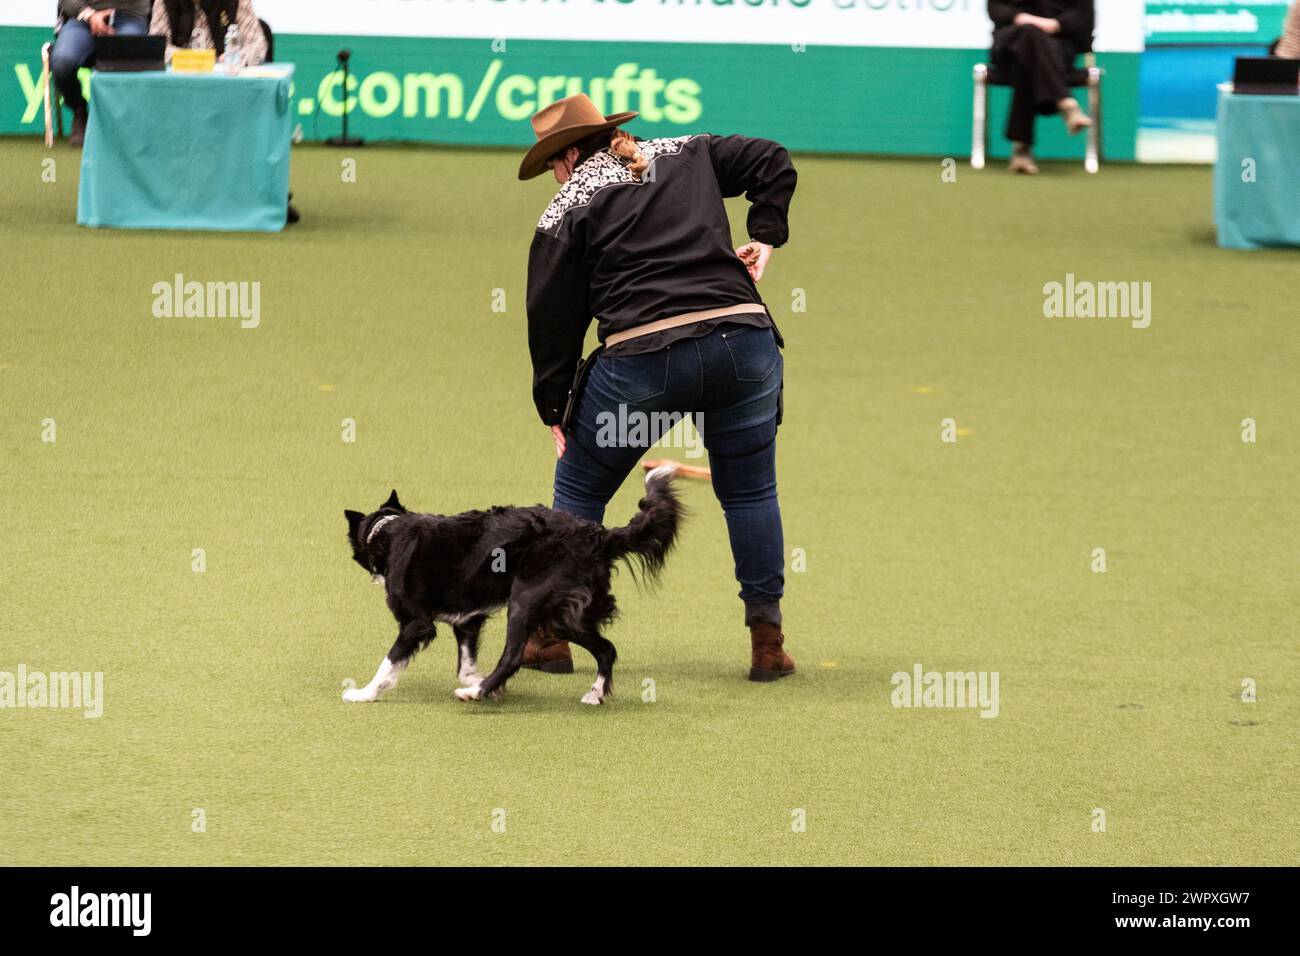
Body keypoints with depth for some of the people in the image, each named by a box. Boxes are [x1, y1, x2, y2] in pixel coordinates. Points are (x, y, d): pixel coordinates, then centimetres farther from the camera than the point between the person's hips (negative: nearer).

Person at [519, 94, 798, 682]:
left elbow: (553, 319, 9)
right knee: (750, 490, 17)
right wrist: (765, 235, 20)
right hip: (743, 338, 3)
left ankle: (552, 634, 18)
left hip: (643, 359, -3)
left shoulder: (567, 212, 9)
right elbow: (772, 162, 22)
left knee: (579, 487, 16)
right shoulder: (687, 158, 21)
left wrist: (552, 406, 16)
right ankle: (767, 641, 12)